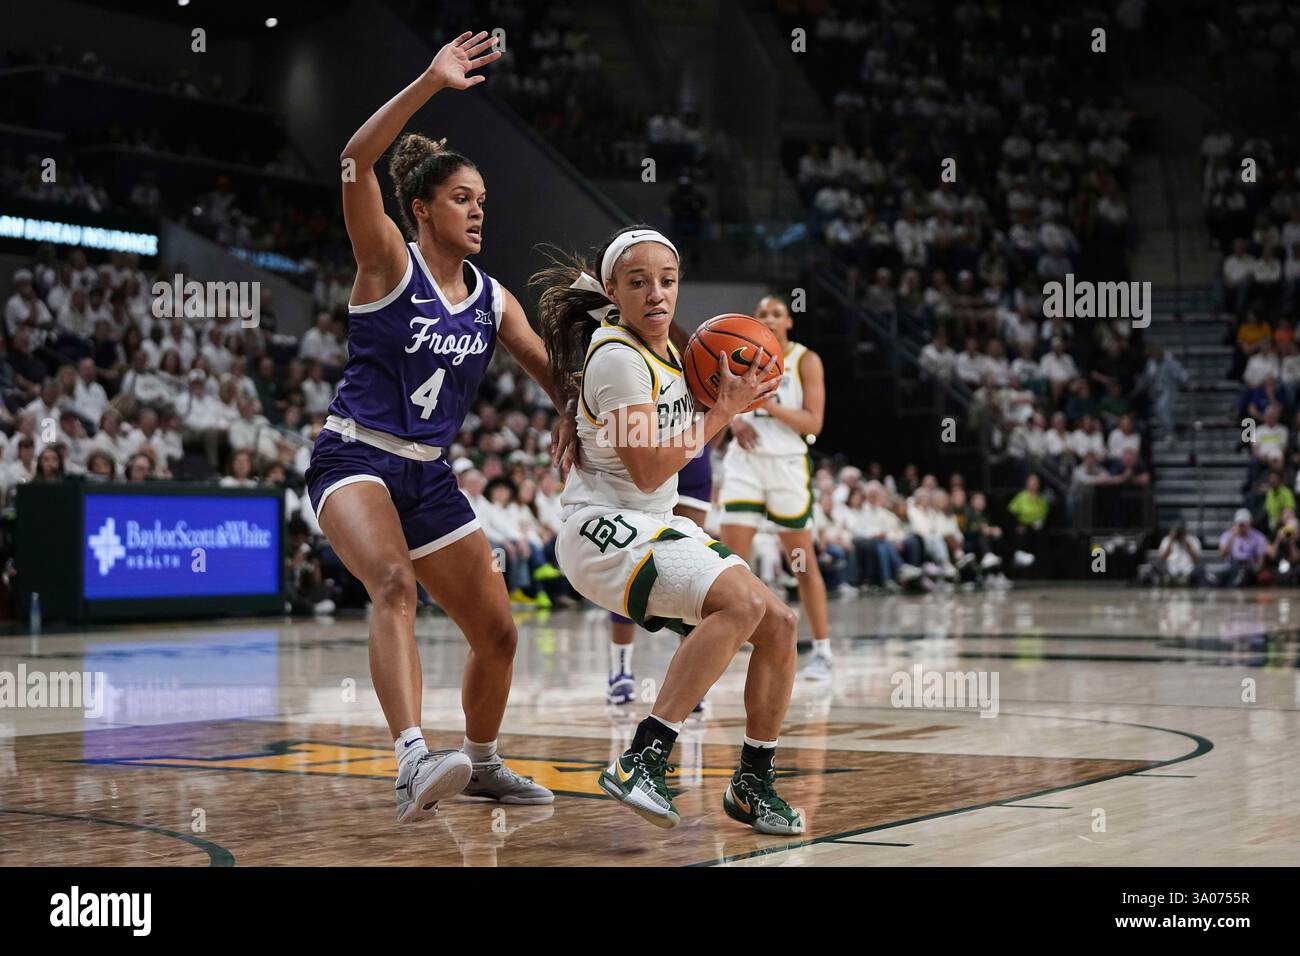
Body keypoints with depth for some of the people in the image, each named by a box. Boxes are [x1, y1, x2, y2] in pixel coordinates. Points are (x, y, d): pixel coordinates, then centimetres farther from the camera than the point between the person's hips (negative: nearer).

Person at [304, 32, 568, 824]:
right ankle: (415, 764, -48)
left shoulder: (493, 300, 9)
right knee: (395, 585, -35)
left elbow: (552, 371, 11)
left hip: (431, 475, 6)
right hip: (355, 460, -6)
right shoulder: (388, 261, -7)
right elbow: (356, 162, -23)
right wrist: (430, 85, -30)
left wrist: (574, 420, -12)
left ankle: (481, 764, 32)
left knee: (498, 634, 7)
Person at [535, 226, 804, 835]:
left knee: (780, 625, 3)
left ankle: (753, 786, 15)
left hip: (655, 528, 9)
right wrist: (725, 409, -13)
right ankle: (642, 762, -31)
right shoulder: (617, 357, -15)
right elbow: (648, 471, -18)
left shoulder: (662, 350, 13)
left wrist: (732, 398, 12)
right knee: (742, 601, -30)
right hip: (603, 530, -9)